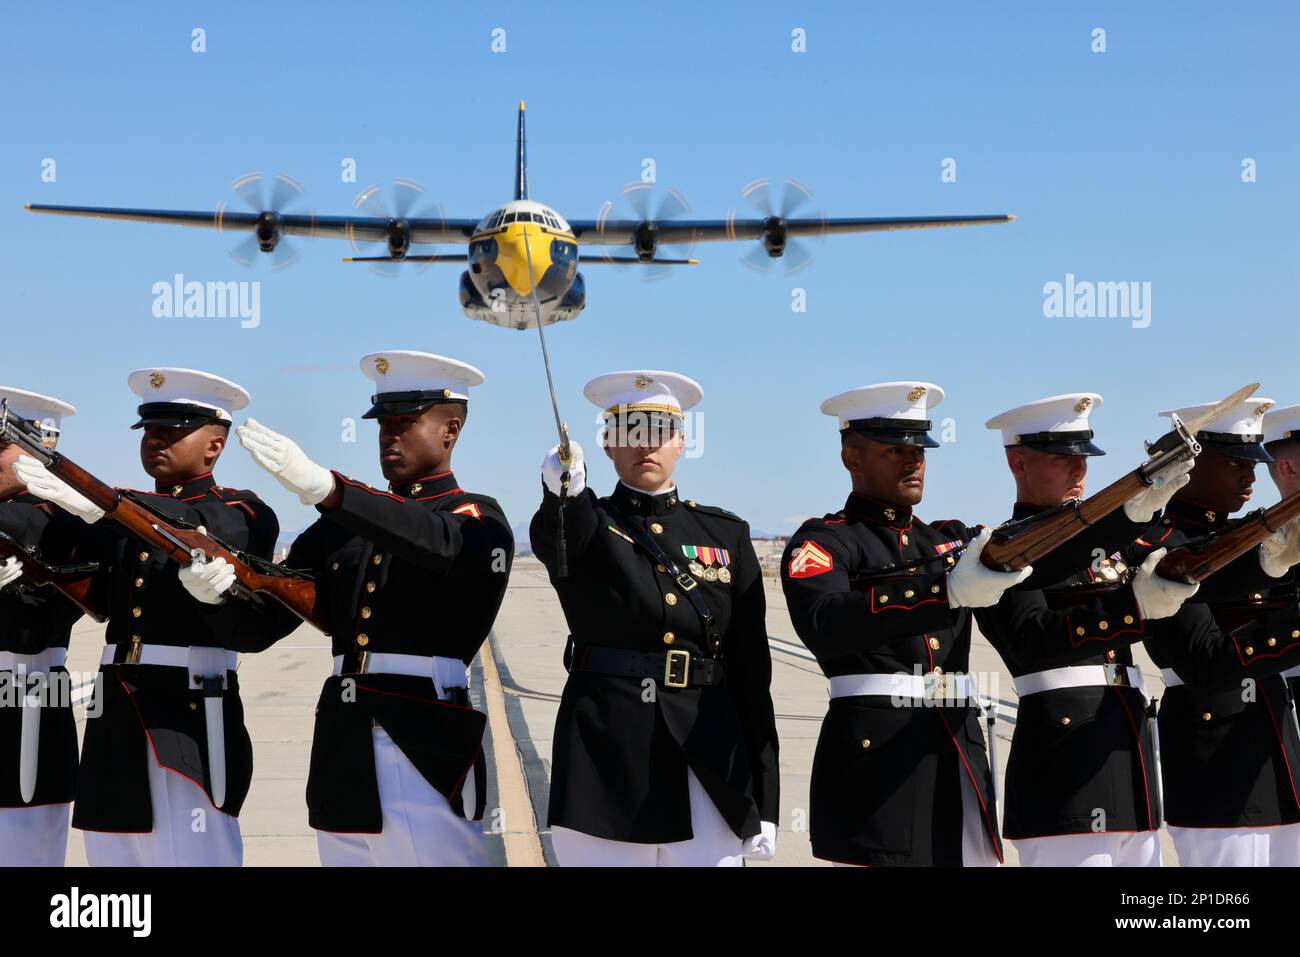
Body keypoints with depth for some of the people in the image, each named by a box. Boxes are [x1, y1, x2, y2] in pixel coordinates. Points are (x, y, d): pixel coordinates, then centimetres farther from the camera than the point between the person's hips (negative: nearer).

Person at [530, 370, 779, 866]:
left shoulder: (726, 535, 10)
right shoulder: (580, 528, 5)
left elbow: (751, 669, 7)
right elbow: (551, 541, -22)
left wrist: (762, 801, 3)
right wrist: (564, 492, -46)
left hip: (709, 761, 2)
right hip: (603, 756, -1)